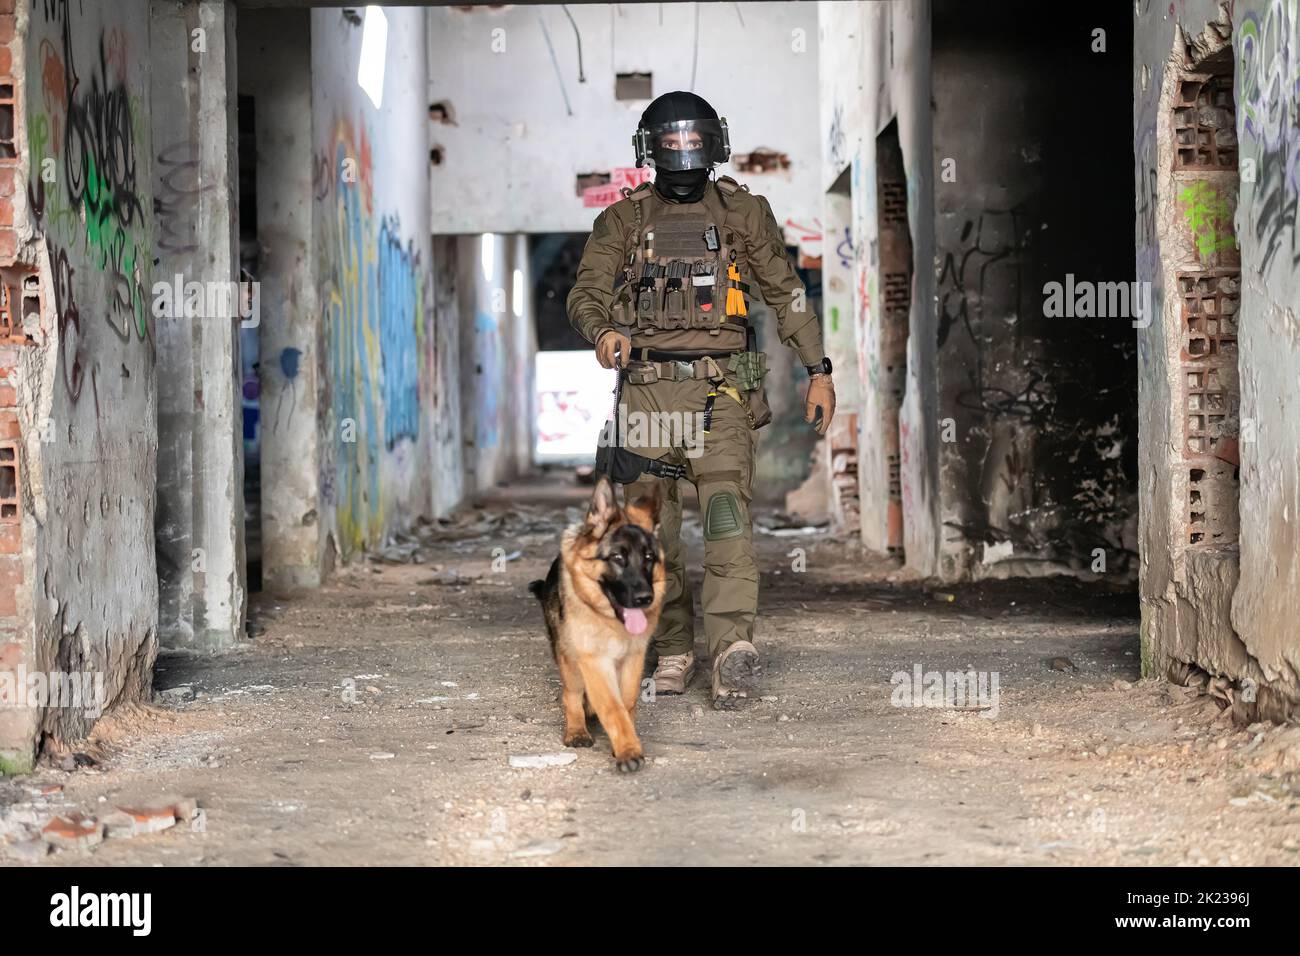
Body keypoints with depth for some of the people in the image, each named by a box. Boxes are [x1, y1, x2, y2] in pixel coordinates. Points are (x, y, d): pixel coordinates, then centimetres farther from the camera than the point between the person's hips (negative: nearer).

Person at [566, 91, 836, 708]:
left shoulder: (744, 213, 11)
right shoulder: (623, 220, 11)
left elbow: (786, 295, 13)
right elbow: (586, 293, 2)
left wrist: (818, 372, 7)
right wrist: (603, 332, -22)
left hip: (720, 388, -2)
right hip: (646, 388, 2)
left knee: (726, 505, -19)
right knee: (653, 529, 2)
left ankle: (732, 645, -29)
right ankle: (673, 651, 13)